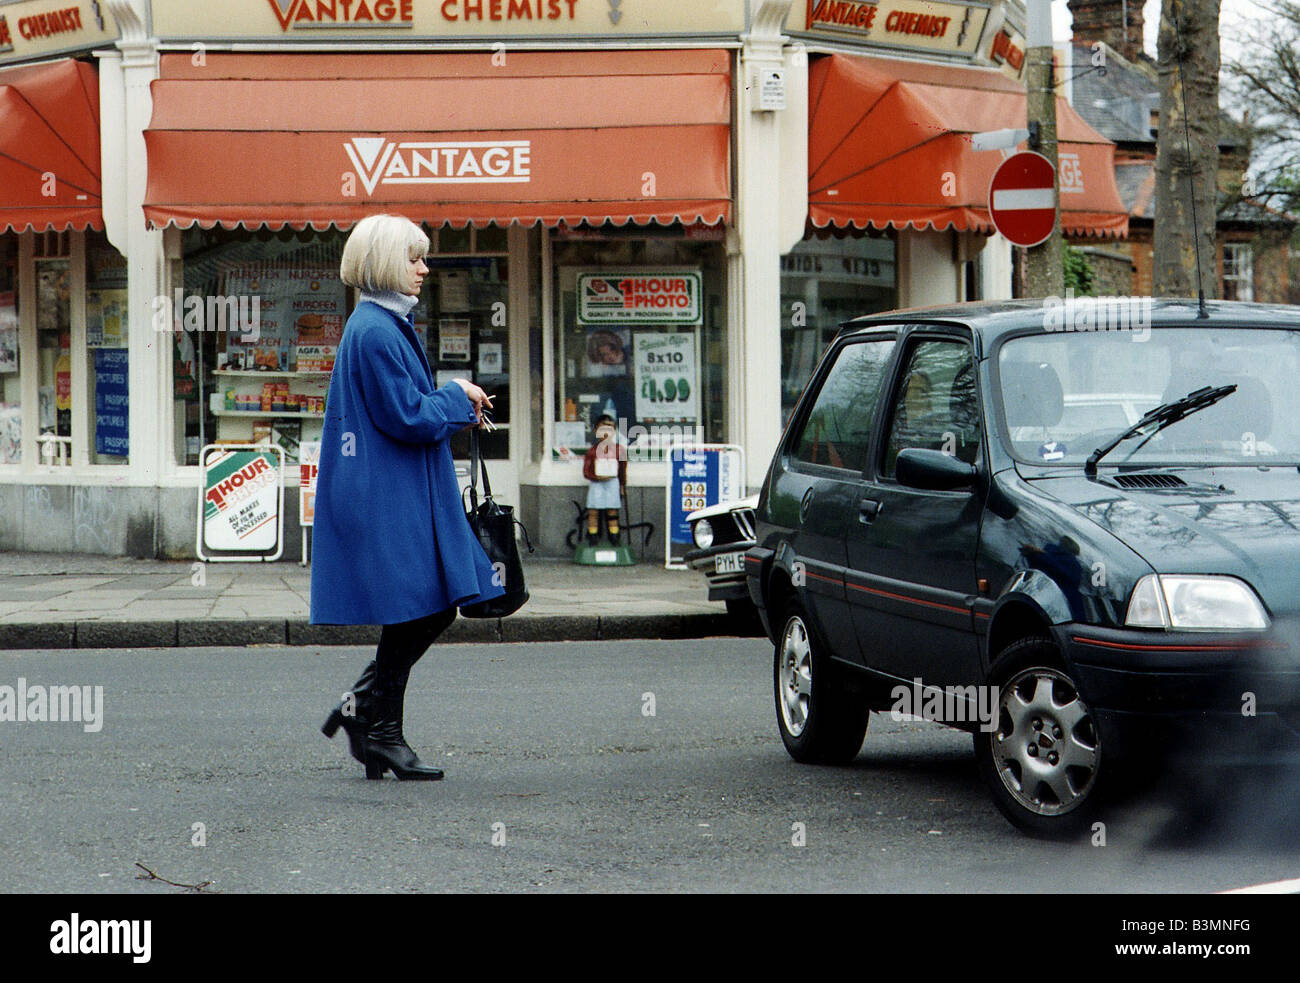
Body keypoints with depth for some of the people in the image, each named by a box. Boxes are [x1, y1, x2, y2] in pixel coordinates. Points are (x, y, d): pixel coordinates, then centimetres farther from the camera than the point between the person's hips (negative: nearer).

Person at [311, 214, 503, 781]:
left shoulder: (388, 325, 16)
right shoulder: (376, 331, -17)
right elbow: (406, 417, -20)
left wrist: (456, 408, 9)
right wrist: (458, 399, -5)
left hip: (408, 495, 10)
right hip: (387, 497, -10)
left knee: (436, 608, 10)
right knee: (412, 613, -3)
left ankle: (362, 707, 16)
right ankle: (381, 730, 7)